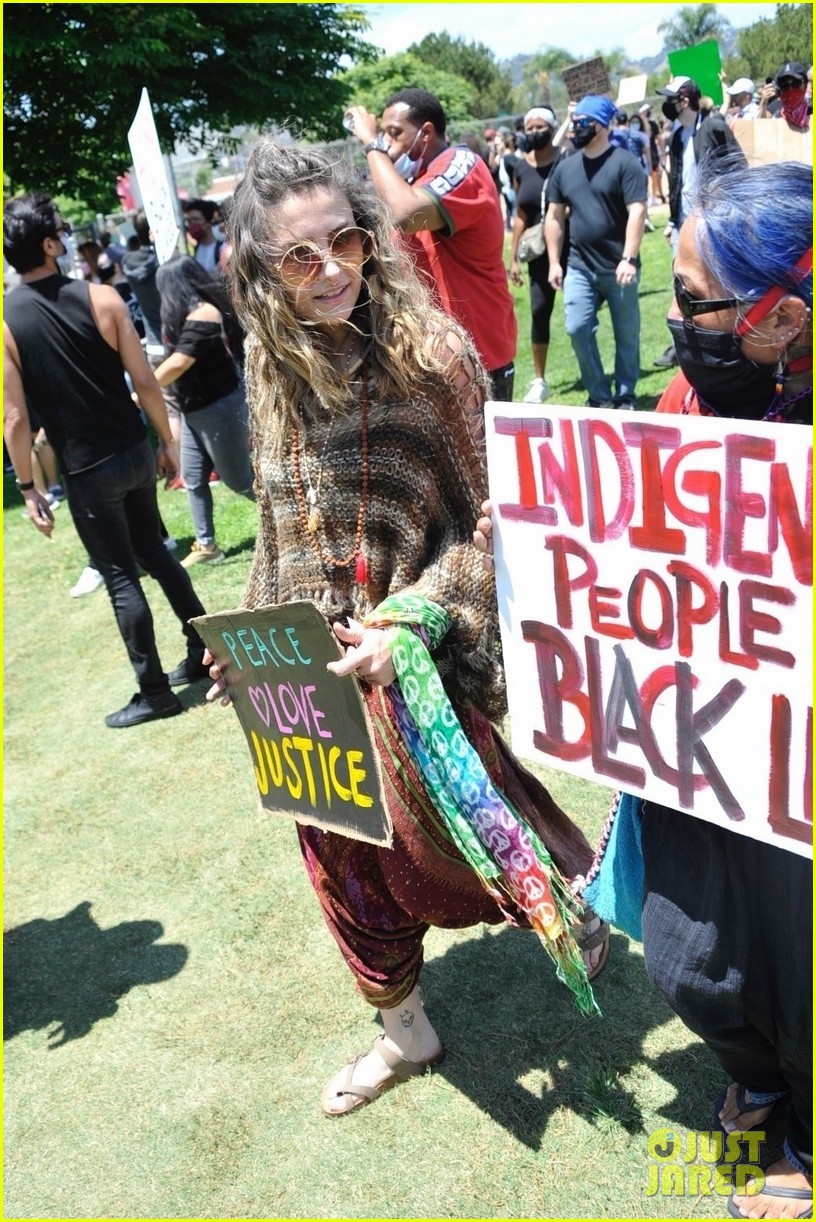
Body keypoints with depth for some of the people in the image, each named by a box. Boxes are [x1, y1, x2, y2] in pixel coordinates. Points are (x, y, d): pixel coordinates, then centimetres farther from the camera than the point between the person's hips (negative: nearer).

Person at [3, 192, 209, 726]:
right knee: (154, 550, 24)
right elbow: (146, 383, -5)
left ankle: (155, 692, 15)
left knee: (122, 578, 6)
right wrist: (167, 441, 8)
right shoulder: (101, 297, -7)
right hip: (136, 451, 3)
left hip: (87, 471, -3)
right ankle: (206, 647, 30)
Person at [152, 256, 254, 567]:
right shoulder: (191, 315, 9)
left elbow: (176, 365, -25)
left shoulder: (202, 315, -23)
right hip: (194, 409, 10)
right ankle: (206, 546, 17)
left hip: (219, 408, -10)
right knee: (193, 479, 10)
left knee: (239, 479, 1)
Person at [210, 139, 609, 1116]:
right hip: (314, 668, 5)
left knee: (451, 826, 12)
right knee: (344, 854, 16)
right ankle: (404, 1030, 42)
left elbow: (483, 522, -13)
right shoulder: (272, 369, 1)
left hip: (416, 665, -5)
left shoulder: (431, 354, -14)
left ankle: (577, 907, 48)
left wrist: (409, 626, -25)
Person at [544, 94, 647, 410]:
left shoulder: (624, 163, -5)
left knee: (626, 334, 6)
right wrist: (554, 262, 6)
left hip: (617, 267, -4)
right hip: (579, 267, 4)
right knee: (577, 329, -5)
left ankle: (625, 396, 20)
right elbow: (554, 216, 12)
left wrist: (629, 258, -21)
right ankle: (598, 395, 9)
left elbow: (637, 211, -12)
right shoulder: (564, 168, 9)